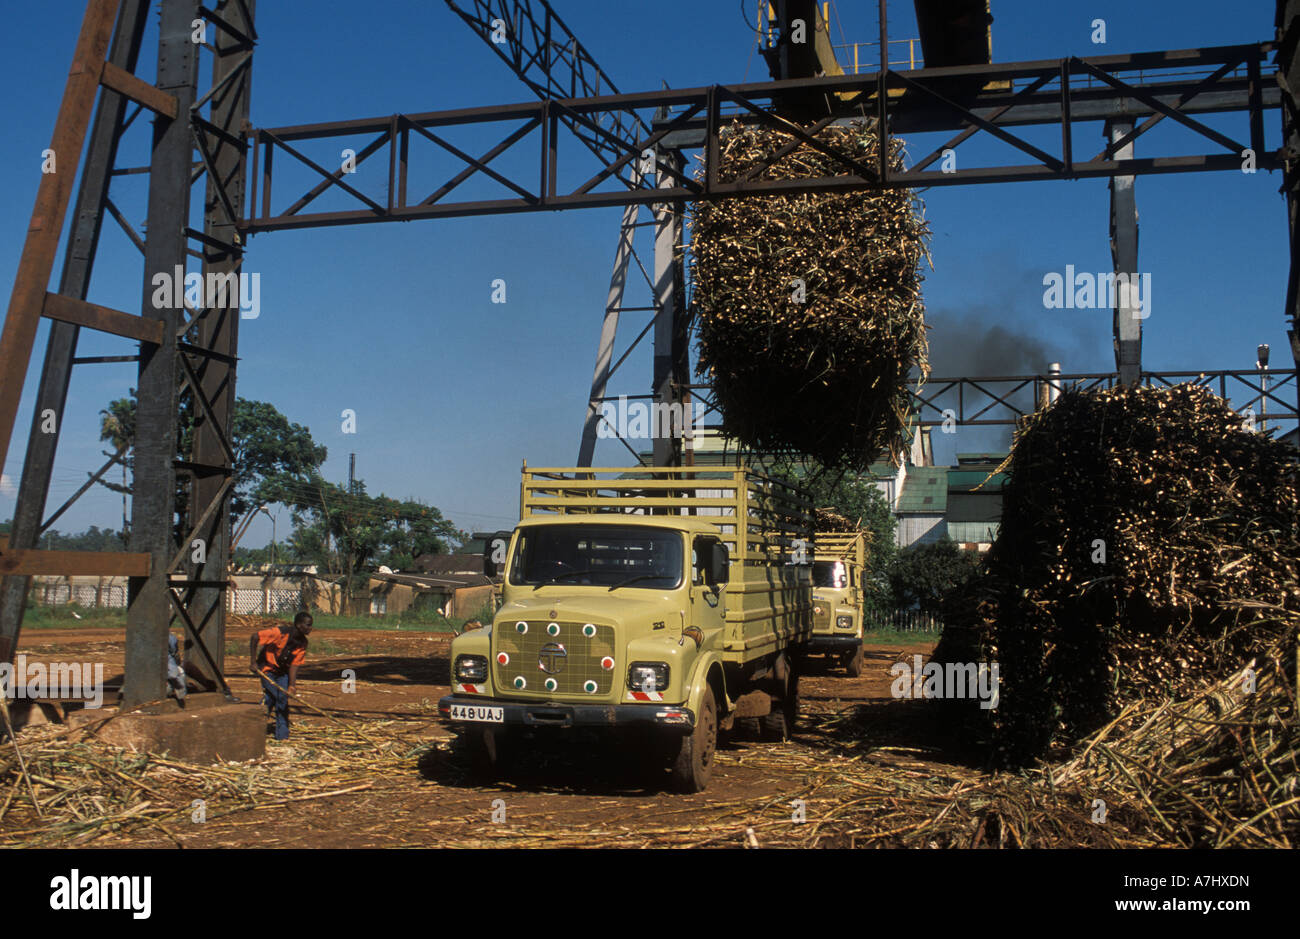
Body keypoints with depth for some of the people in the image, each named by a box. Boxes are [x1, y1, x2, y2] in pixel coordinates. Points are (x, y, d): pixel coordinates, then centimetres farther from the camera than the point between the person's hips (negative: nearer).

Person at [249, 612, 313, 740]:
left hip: (283, 671, 5)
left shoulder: (302, 643, -12)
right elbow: (254, 637, -25)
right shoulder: (280, 632, -29)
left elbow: (294, 665, -12)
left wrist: (291, 686, -23)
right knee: (270, 696, -13)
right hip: (267, 668, -5)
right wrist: (253, 661, -22)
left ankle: (282, 734, 1)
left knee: (283, 699, -5)